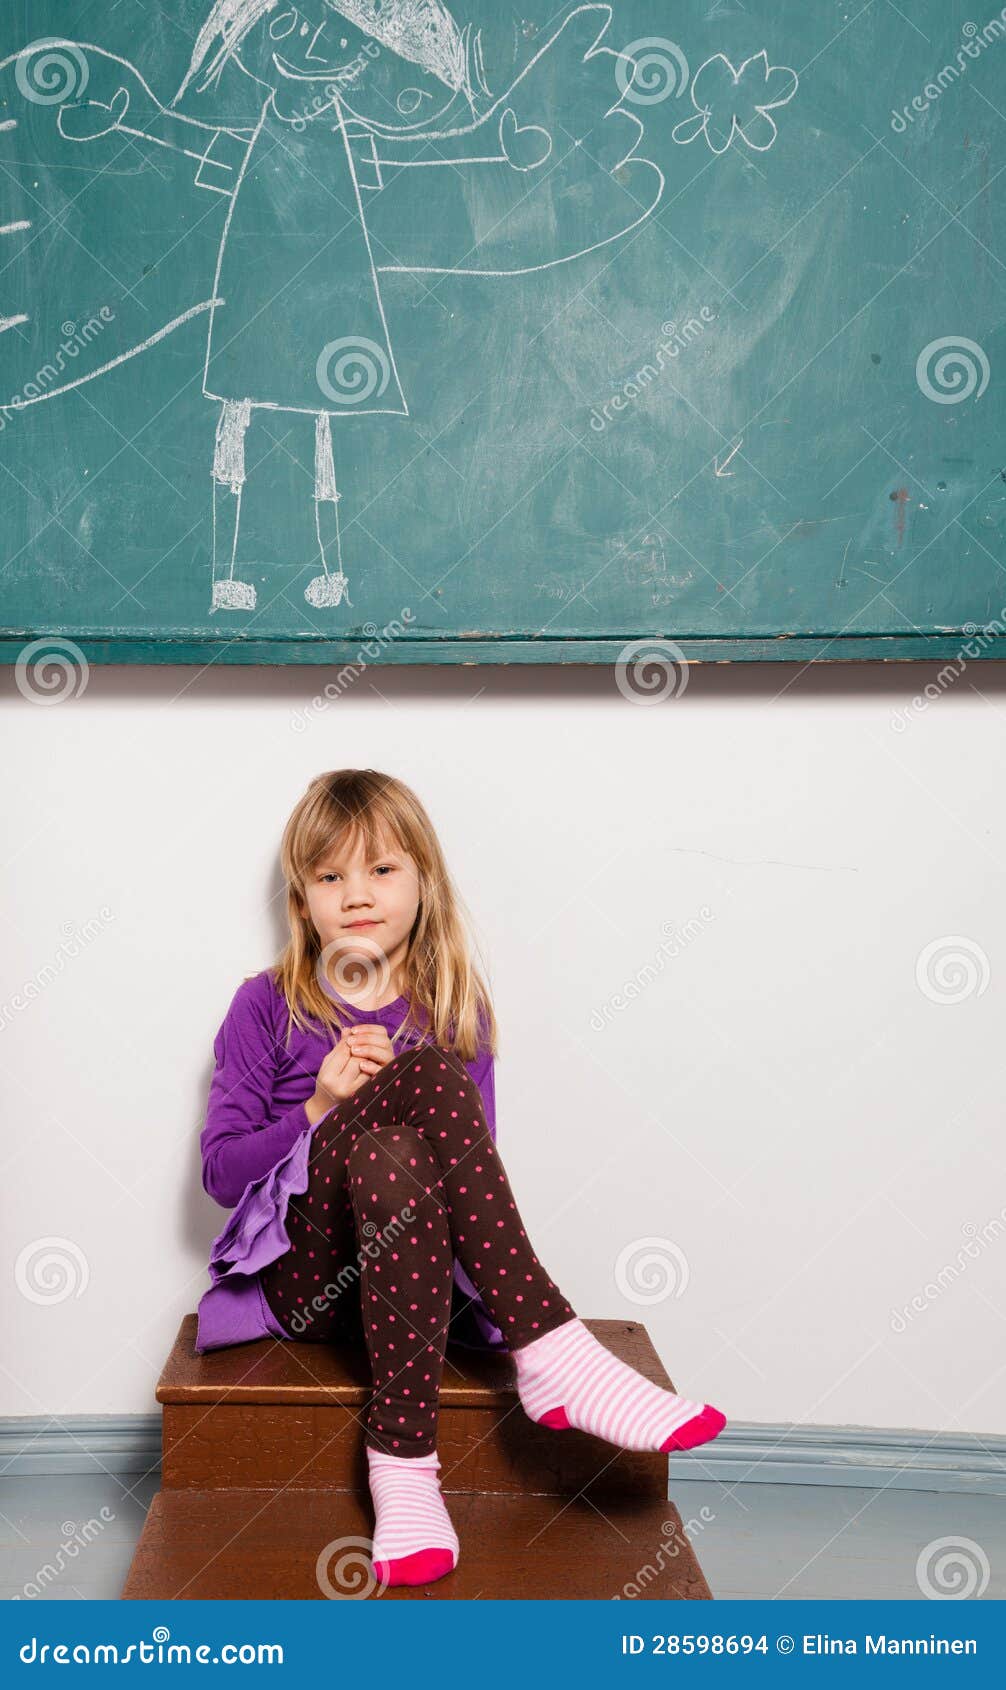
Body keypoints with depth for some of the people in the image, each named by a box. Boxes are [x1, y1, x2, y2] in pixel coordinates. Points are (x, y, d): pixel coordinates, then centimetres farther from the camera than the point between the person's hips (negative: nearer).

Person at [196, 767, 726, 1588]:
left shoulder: (455, 1010, 13)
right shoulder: (268, 1007, 9)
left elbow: (473, 1158, 9)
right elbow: (221, 1168, 6)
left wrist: (371, 1112, -11)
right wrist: (319, 1110, -11)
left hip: (419, 1266, 2)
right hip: (307, 1268, -1)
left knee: (395, 1159, -35)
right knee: (432, 1076, -29)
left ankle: (402, 1456, -36)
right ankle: (552, 1352, -34)